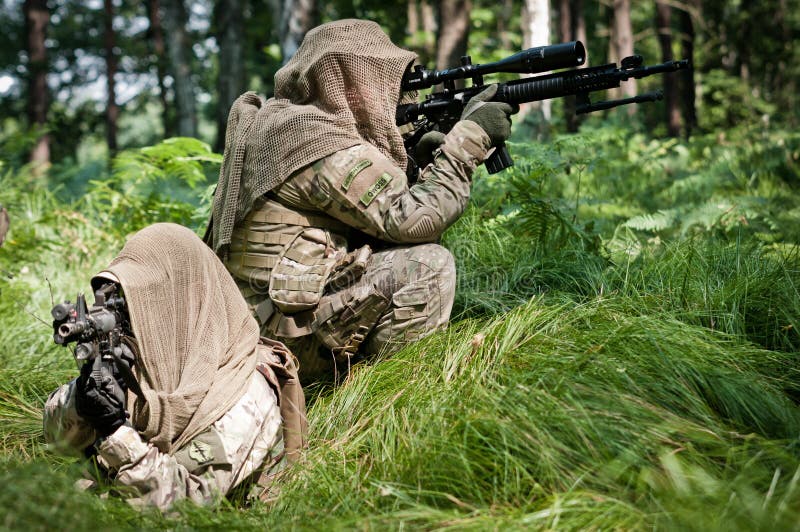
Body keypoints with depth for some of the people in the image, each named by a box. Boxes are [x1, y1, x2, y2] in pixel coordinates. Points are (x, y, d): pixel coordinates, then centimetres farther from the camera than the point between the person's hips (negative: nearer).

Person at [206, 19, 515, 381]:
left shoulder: (281, 120, 12)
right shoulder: (320, 141, -18)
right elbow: (413, 220, -18)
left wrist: (427, 160, 3)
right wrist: (469, 137, -11)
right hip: (289, 335, -10)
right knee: (428, 265, -16)